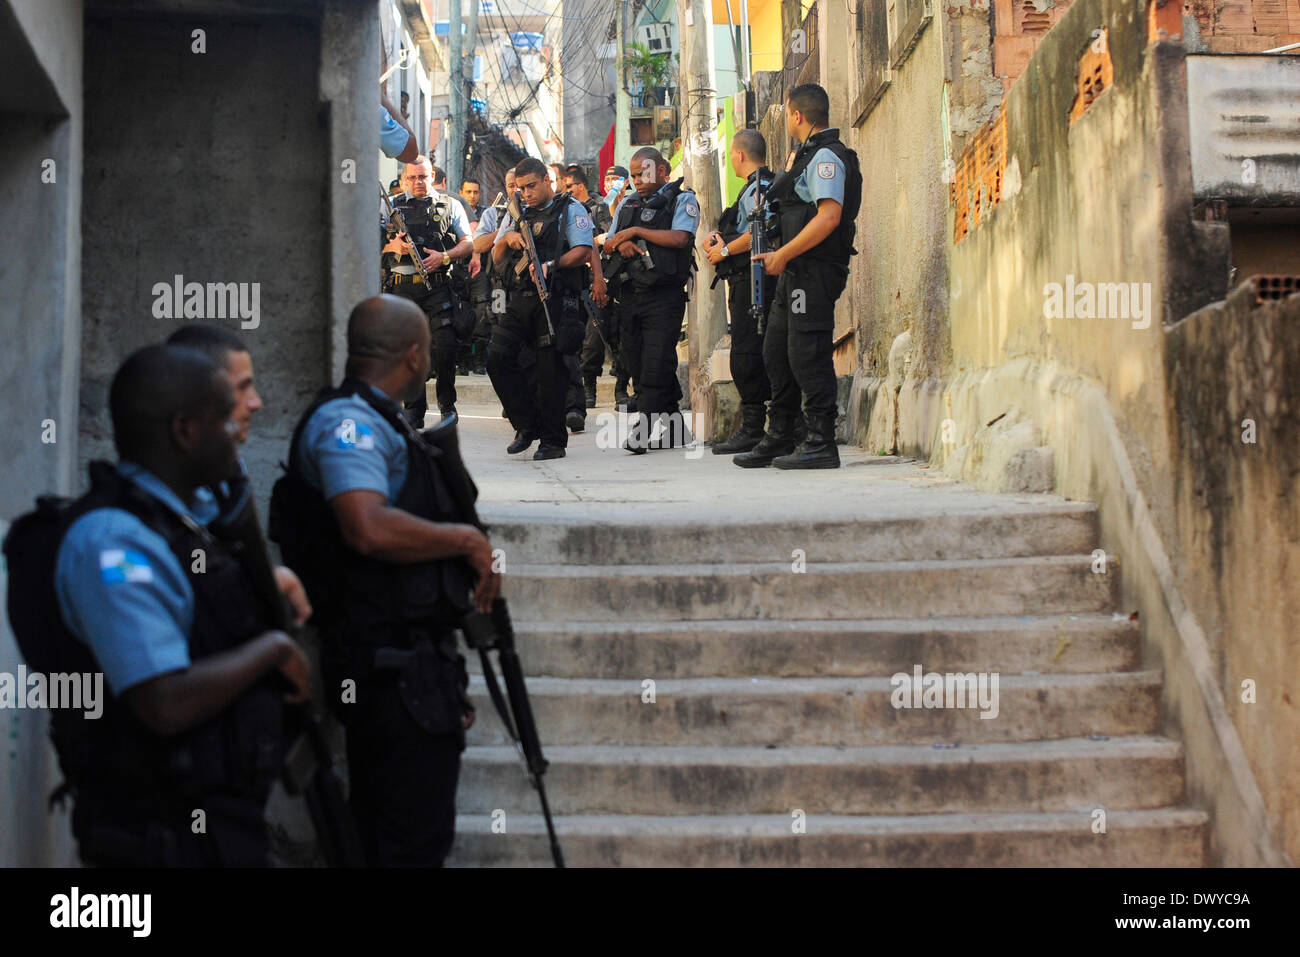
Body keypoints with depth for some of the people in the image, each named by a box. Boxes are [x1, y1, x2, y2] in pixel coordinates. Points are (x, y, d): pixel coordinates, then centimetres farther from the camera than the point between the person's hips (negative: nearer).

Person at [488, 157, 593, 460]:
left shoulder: (570, 209, 5)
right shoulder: (516, 214, 21)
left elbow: (583, 252, -7)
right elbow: (496, 258, 19)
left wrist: (550, 265, -21)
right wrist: (506, 239, -2)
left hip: (554, 300, -5)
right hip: (519, 300, 5)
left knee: (550, 367, -6)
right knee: (497, 357, -6)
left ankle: (553, 440, 3)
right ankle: (527, 425, 8)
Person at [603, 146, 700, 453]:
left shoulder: (682, 199, 3)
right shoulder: (628, 203, 22)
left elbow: (679, 238, -13)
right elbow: (608, 244, 20)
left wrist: (636, 231, -6)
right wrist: (620, 242, -4)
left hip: (663, 294, -7)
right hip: (629, 295, 7)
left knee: (656, 364, -14)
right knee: (638, 365, 6)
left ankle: (643, 428, -17)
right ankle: (674, 427, 13)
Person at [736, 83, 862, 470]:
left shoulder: (826, 156, -11)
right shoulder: (809, 155, 20)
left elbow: (829, 216, -22)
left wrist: (783, 255, -18)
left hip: (815, 270, -10)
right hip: (794, 273, 10)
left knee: (808, 355, -10)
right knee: (776, 354, 13)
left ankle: (821, 444, -5)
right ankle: (779, 439, 21)